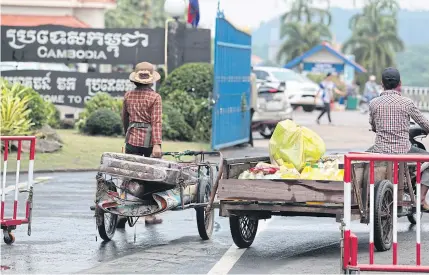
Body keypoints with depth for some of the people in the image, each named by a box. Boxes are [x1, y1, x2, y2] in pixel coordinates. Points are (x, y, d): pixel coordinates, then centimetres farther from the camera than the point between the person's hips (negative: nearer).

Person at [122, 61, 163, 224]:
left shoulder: (128, 96, 6)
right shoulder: (155, 97, -6)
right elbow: (156, 121, -13)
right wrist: (157, 144, -18)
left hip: (132, 138, 3)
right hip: (149, 140, -3)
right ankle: (149, 215, 11)